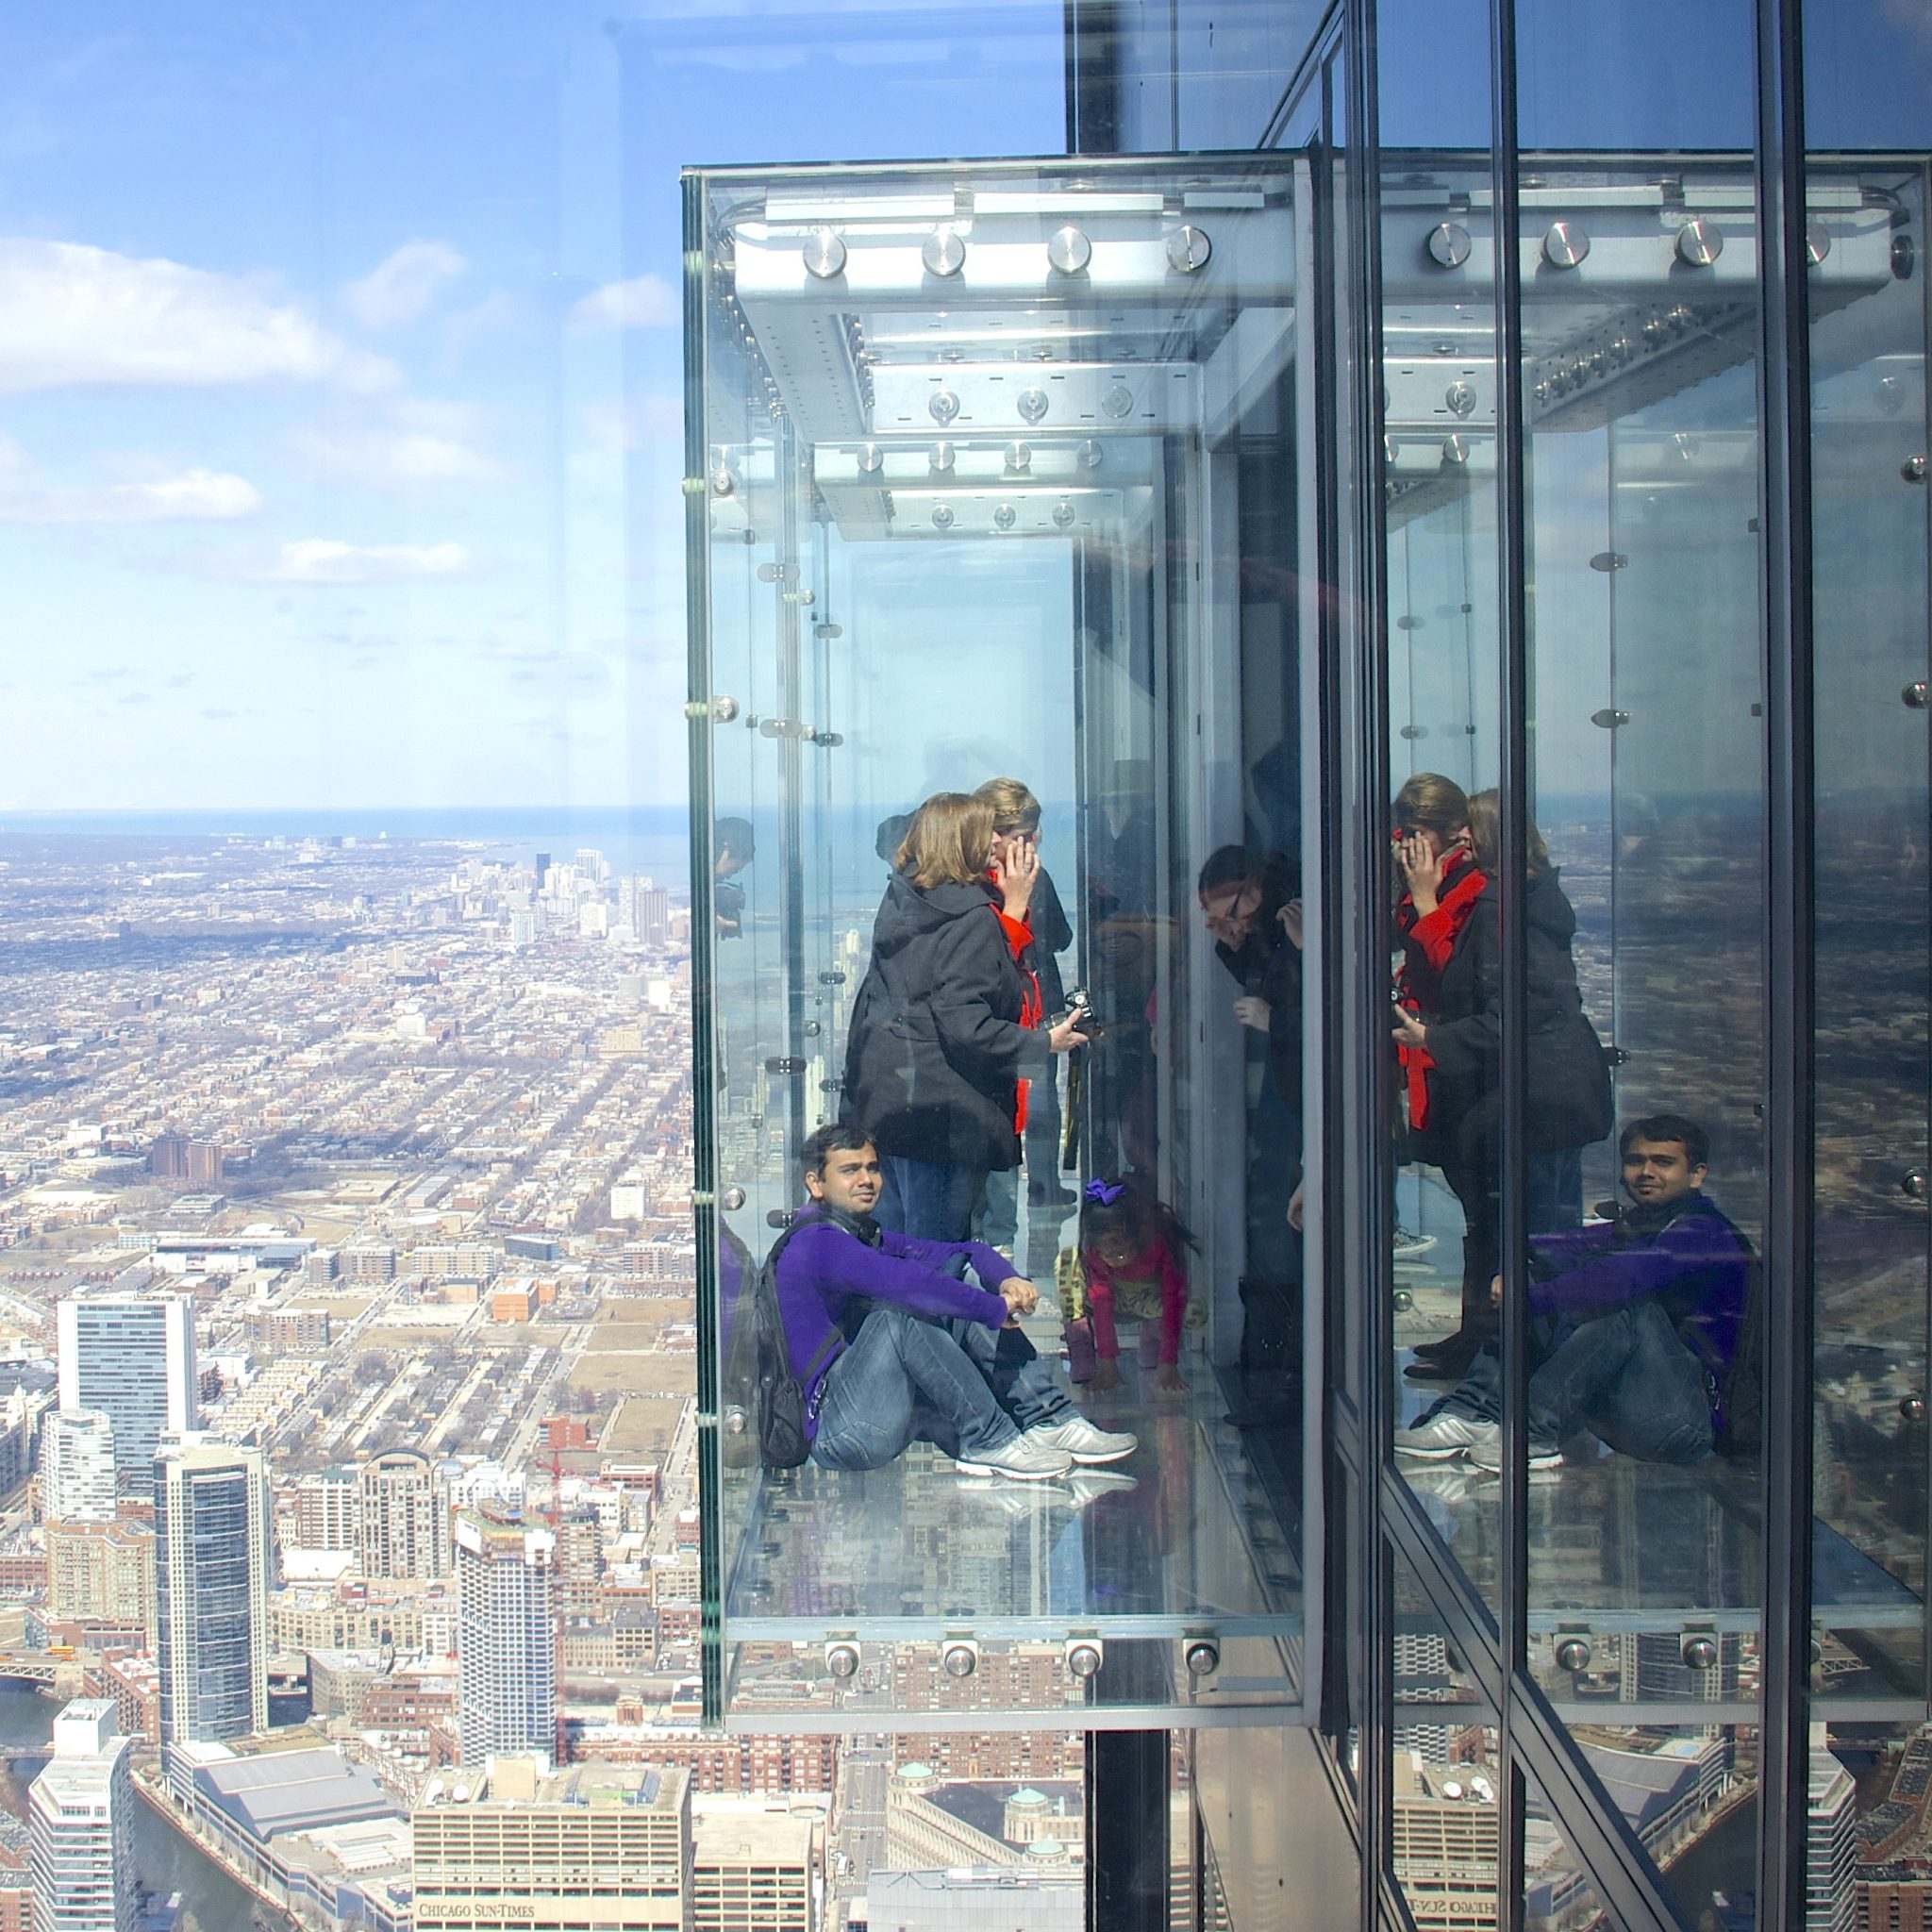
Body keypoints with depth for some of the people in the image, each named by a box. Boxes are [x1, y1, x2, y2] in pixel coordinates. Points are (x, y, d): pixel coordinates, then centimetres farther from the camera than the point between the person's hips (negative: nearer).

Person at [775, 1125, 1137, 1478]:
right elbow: (904, 1281, -28)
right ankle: (989, 1441, -22)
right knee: (898, 1313, -31)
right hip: (839, 1431, -9)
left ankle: (1049, 1419, -9)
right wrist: (997, 1309, -22)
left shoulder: (868, 1237, 18)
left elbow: (967, 1253, 12)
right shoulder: (816, 1242, -12)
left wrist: (1007, 1280, -10)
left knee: (960, 1277, 1)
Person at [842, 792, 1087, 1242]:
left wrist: (1010, 907, 7)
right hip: (939, 1112, -8)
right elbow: (964, 1027, -23)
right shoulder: (972, 918, -17)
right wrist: (1045, 1044, -13)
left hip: (877, 1099, 8)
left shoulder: (900, 899, 8)